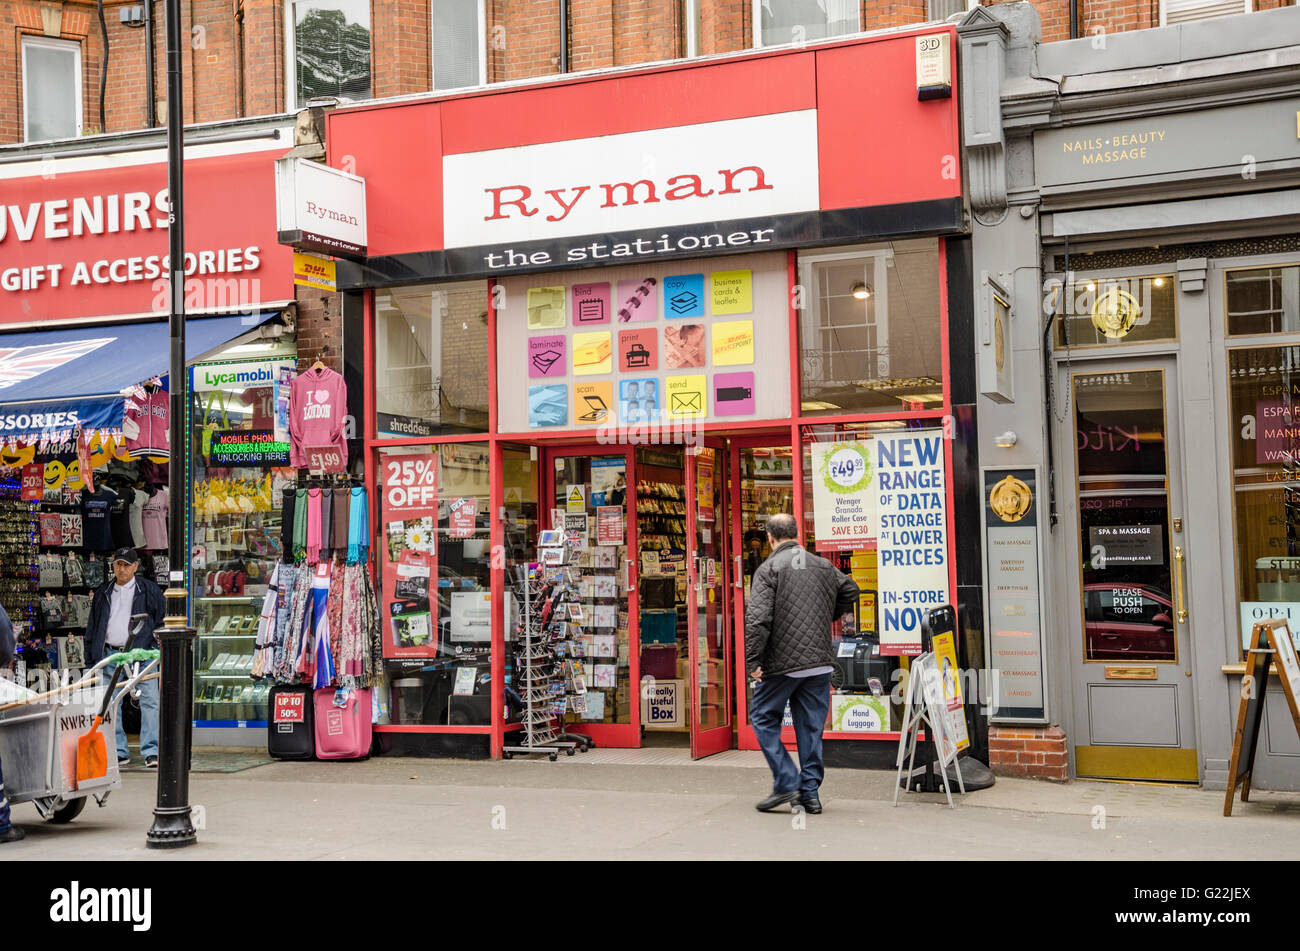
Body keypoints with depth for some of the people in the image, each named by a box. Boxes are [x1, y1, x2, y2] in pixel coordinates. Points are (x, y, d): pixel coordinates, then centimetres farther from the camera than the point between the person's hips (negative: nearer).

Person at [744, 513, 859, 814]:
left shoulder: (769, 568, -7)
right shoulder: (823, 566, 11)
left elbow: (758, 619, -16)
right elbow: (850, 591, 27)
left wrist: (753, 661, -12)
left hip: (781, 664, -5)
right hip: (820, 662, 5)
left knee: (764, 718, 9)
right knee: (811, 726, 11)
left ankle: (787, 782, 1)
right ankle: (810, 792, 11)